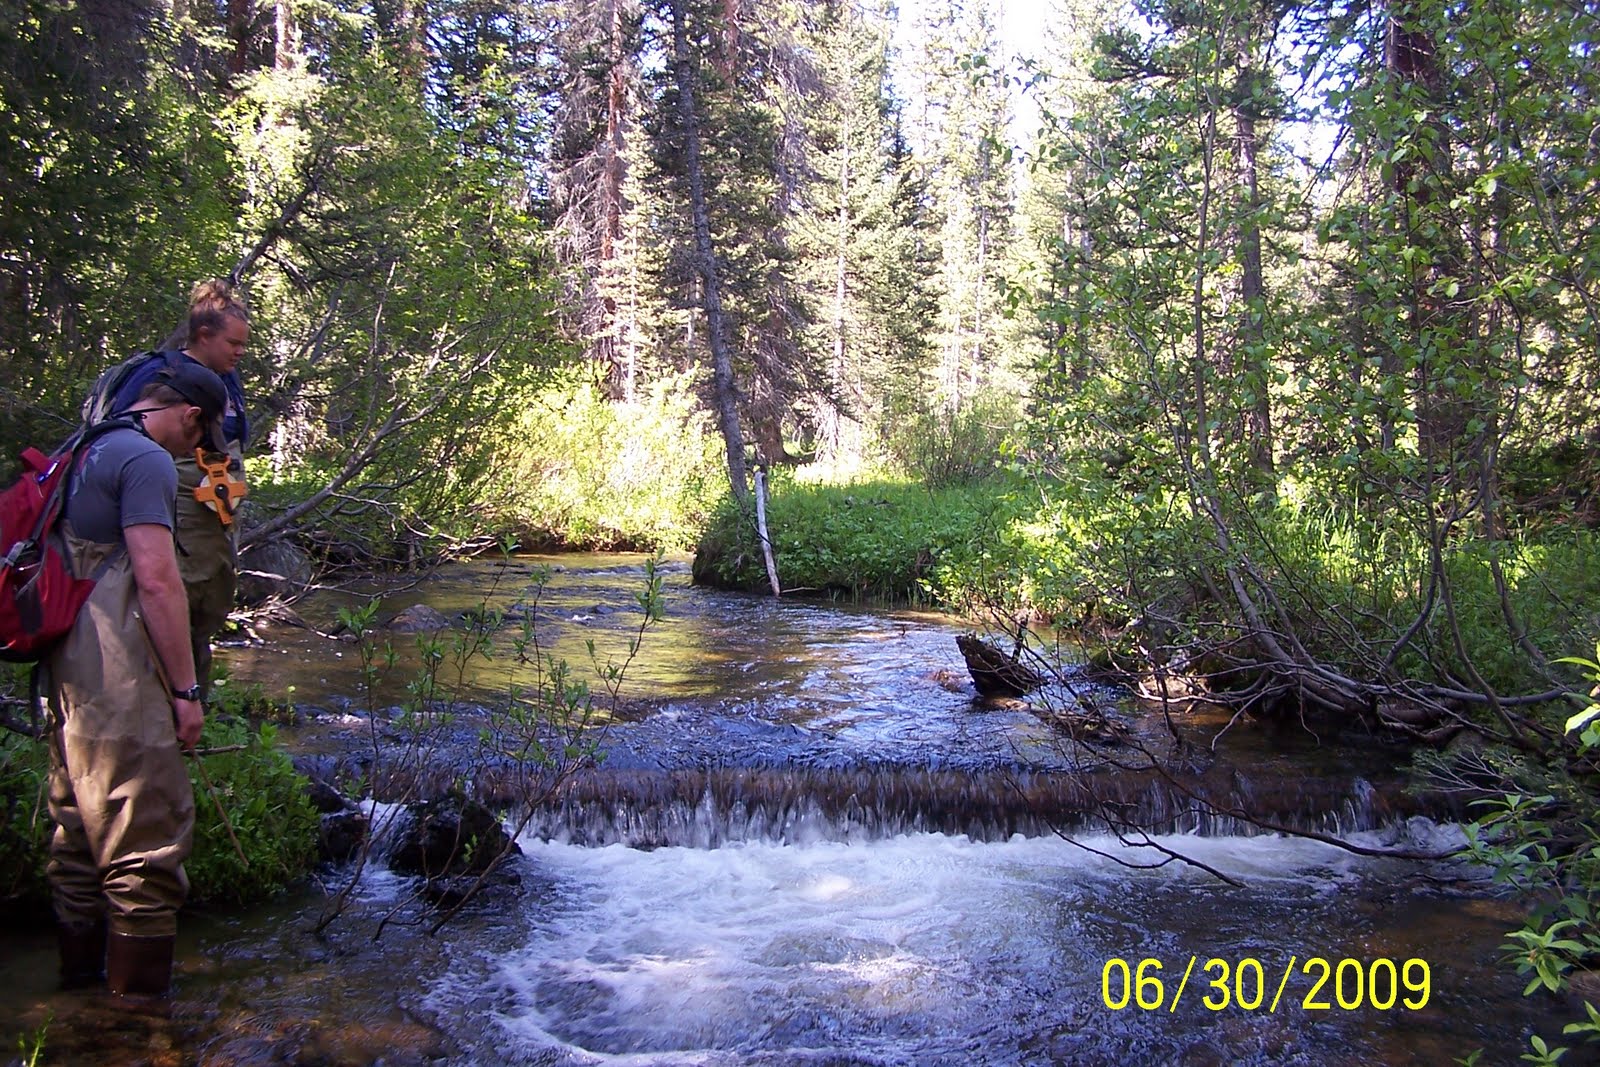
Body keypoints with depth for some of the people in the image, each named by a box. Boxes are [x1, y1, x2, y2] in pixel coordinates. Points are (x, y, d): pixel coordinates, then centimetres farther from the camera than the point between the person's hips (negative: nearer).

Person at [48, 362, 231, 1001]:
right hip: (118, 683, -10)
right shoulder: (147, 460, -12)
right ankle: (139, 992, 4)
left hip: (67, 671, 10)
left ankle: (82, 963, 31)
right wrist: (186, 688, -14)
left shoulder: (87, 452, 18)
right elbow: (156, 580, -19)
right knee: (148, 835, -3)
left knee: (80, 825, 18)